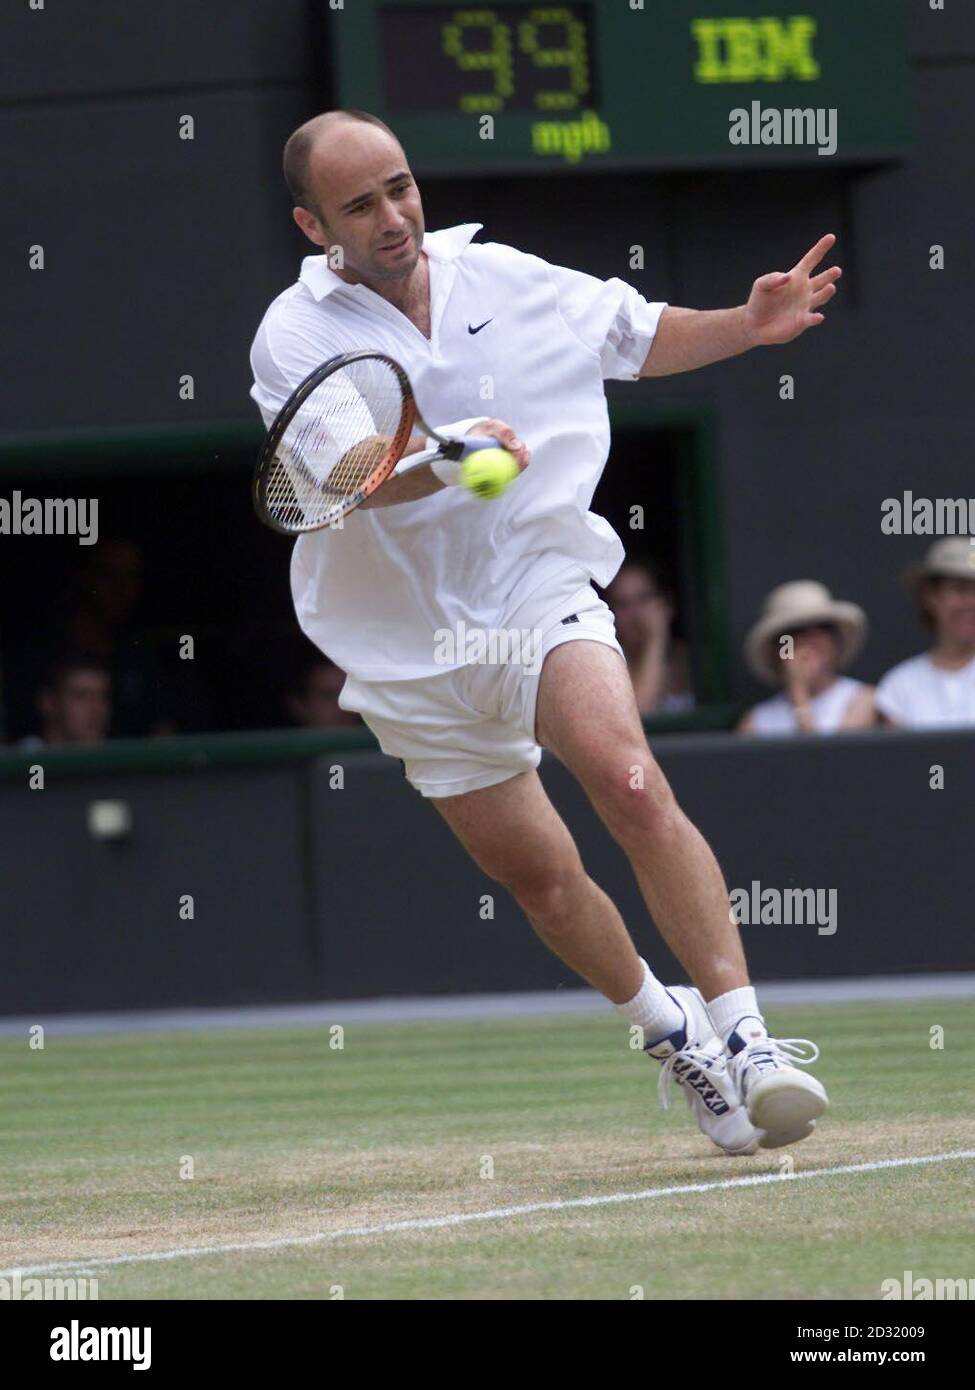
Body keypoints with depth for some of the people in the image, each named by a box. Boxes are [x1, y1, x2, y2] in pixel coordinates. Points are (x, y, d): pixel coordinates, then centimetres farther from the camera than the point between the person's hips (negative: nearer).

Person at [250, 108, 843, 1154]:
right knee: (536, 875, 7)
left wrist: (744, 326, 2)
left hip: (542, 592, 0)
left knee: (630, 782, -27)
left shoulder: (505, 280, 3)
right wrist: (452, 459, -43)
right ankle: (667, 1029, 34)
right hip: (415, 653, 0)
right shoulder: (296, 335, -7)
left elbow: (639, 337, 20)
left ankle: (739, 1035, -30)